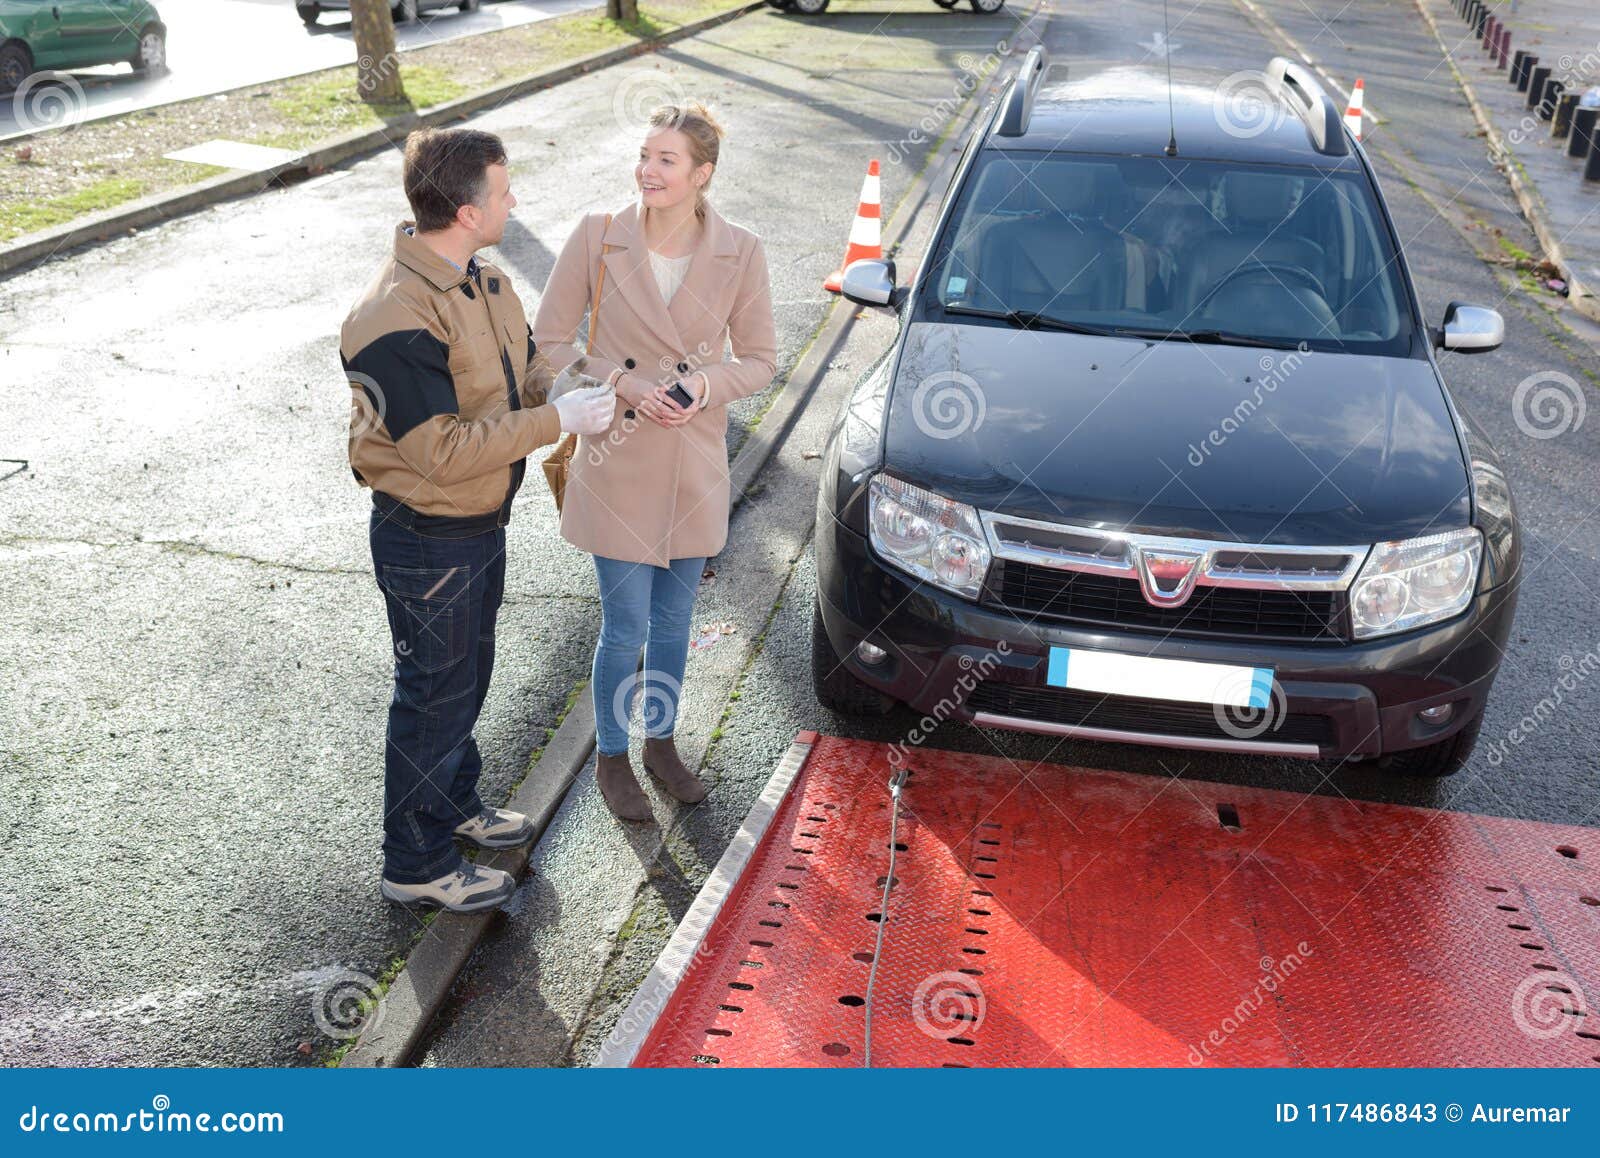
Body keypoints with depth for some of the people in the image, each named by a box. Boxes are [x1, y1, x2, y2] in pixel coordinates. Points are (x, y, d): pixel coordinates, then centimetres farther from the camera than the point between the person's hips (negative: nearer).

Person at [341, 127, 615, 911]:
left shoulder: (478, 278, 2)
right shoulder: (395, 321, -28)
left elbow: (523, 360, 14)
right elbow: (445, 451, -30)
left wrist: (560, 383, -8)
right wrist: (556, 420, -27)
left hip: (482, 523, 9)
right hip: (428, 542, -9)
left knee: (466, 677, 25)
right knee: (434, 696, 7)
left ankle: (455, 805, 48)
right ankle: (418, 866, 27)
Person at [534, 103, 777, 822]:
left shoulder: (740, 252, -6)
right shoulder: (597, 237, -9)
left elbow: (759, 358, 3)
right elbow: (549, 341, -3)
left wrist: (706, 384, -17)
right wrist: (619, 382, -18)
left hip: (694, 467, 2)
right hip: (617, 463, -2)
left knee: (674, 620, 17)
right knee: (626, 626, 4)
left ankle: (660, 742, 40)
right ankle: (611, 756, 29)